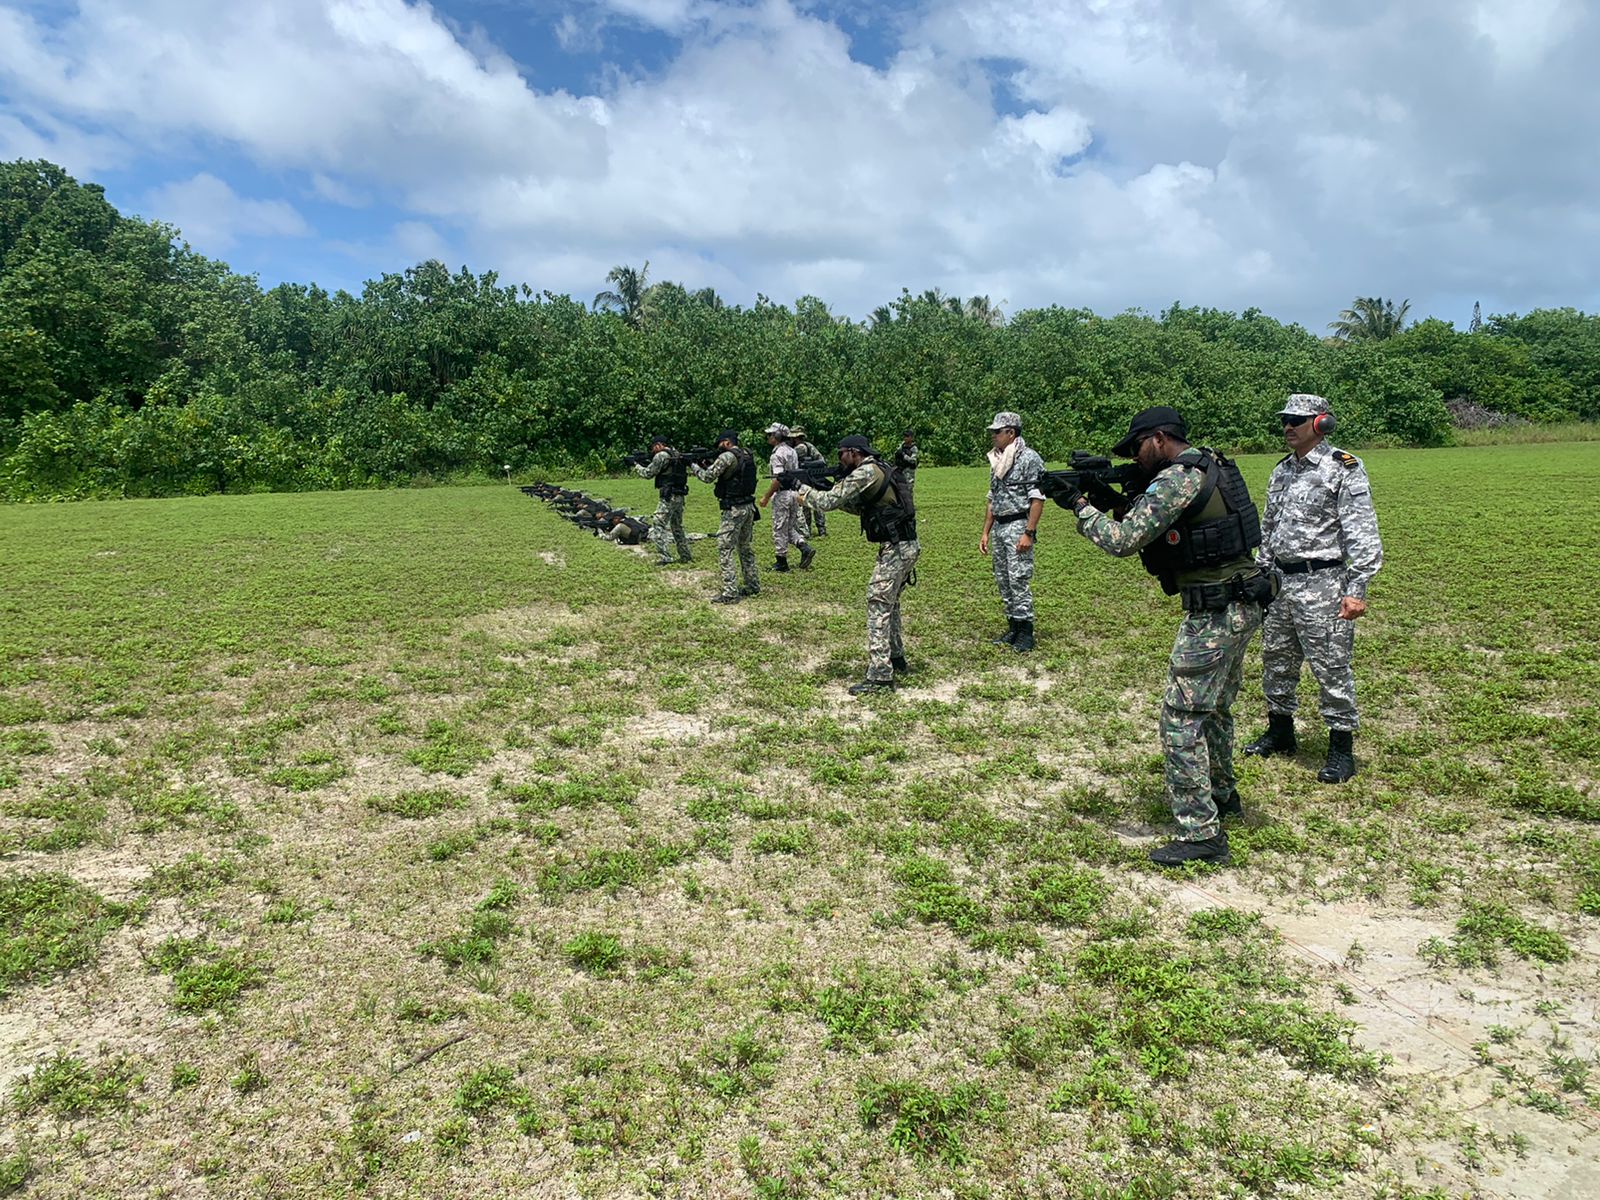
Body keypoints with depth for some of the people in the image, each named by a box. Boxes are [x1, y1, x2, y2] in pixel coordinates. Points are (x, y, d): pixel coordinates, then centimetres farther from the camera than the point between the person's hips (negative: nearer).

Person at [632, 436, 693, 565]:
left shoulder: (661, 455, -10)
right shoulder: (677, 455, 16)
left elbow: (649, 473, -6)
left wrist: (637, 467, 11)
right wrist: (646, 463, 17)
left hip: (668, 497, -9)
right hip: (680, 496, 9)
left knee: (658, 526, -6)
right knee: (677, 527, 19)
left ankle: (664, 558, -13)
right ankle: (685, 556, 22)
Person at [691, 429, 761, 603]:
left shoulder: (727, 456, -13)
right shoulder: (748, 455, 12)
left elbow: (707, 477, -12)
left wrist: (694, 465, 5)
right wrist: (711, 463, 12)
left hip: (733, 510, -8)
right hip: (749, 507, 8)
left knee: (725, 550, -5)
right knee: (745, 548, 20)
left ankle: (730, 594, -9)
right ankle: (753, 586, 25)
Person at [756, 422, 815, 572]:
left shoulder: (778, 454, -16)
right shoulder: (792, 451, 11)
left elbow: (778, 479, -21)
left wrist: (766, 498, -15)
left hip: (782, 494, -8)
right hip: (795, 492, 8)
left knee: (780, 529, 2)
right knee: (791, 527, 17)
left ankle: (781, 562, 8)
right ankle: (805, 548, -1)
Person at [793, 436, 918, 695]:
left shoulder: (866, 472, -14)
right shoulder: (877, 470, 17)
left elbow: (828, 502, -16)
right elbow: (860, 507, 25)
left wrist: (804, 489, 3)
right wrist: (827, 489, 14)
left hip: (896, 549, -10)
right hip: (905, 546, 10)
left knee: (878, 605, -10)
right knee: (889, 602, 22)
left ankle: (880, 676, -13)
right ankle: (896, 659, 33)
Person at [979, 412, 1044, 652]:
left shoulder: (1029, 458, -9)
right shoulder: (997, 461, 16)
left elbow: (1038, 499, -13)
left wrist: (1028, 533, -19)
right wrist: (986, 532, 18)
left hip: (1018, 526, -8)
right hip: (998, 527, 8)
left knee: (1018, 580, -9)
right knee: (1002, 581, 10)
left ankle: (1026, 632, -1)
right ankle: (1013, 628, 19)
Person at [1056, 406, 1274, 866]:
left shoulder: (1176, 480, -18)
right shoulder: (1211, 466, 14)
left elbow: (1123, 541, -20)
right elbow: (1155, 531, 19)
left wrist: (1080, 505, -7)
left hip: (1214, 613, -10)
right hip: (1240, 606, 10)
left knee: (1181, 719, -6)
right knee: (1214, 708, 24)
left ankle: (1201, 834, -4)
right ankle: (1222, 796, 41)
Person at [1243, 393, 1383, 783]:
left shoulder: (1343, 470, -8)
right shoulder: (1282, 471, 15)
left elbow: (1363, 536, -11)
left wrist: (1356, 590, -17)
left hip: (1321, 583, -7)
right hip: (1280, 581, 8)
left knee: (1331, 666, -3)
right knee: (1276, 660, 15)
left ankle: (1342, 748, 8)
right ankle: (1279, 731, 31)